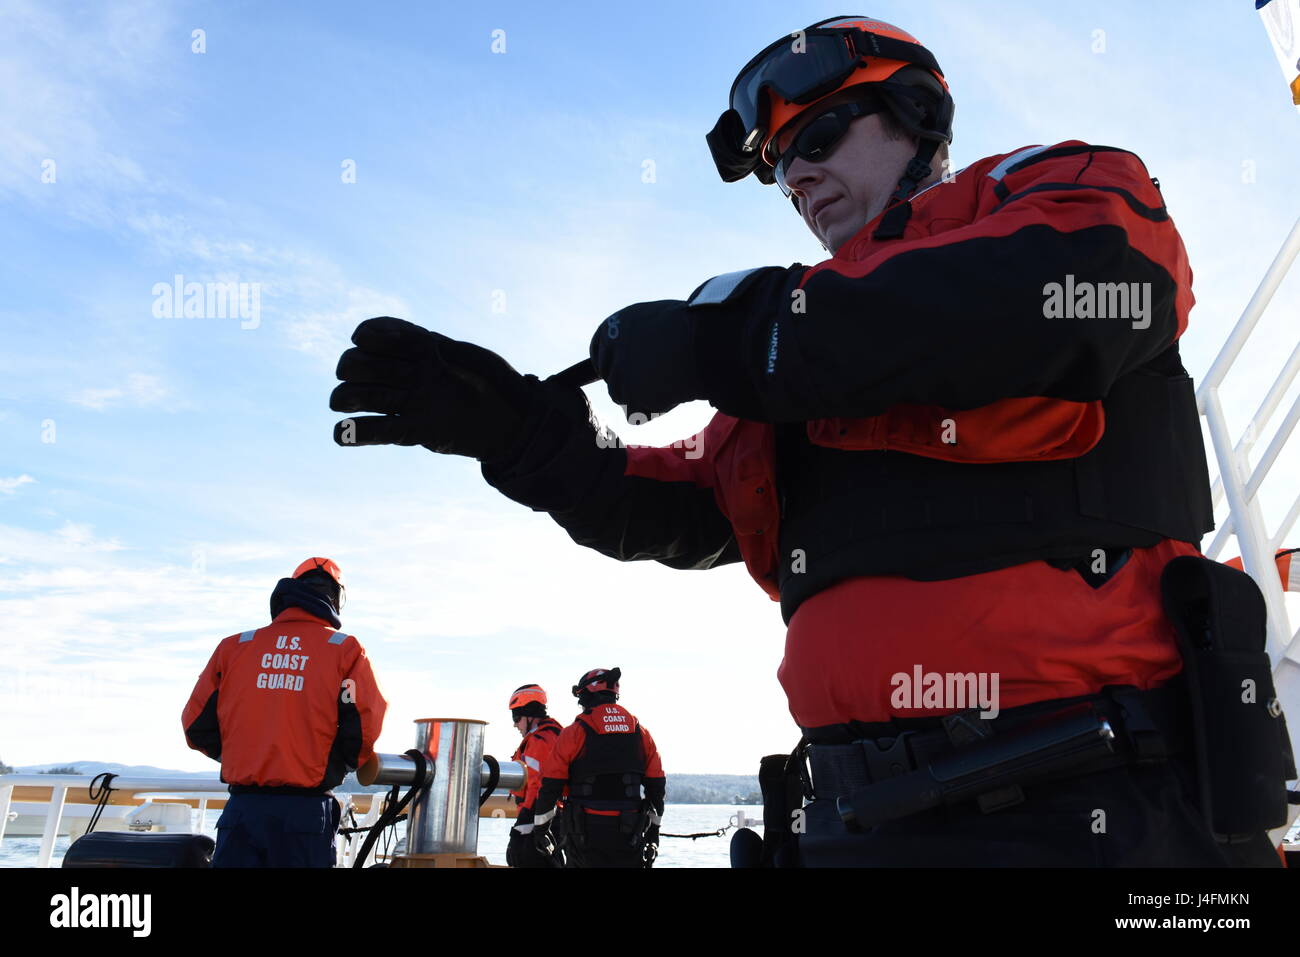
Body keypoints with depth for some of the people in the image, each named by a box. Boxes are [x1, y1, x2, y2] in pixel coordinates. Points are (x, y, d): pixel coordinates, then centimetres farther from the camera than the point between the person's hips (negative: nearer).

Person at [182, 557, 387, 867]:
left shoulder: (234, 647, 8)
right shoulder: (345, 650, 0)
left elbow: (196, 724, 8)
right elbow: (363, 728, -10)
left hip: (242, 807, 3)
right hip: (306, 811, -2)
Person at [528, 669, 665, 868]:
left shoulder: (574, 733, -4)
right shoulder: (640, 733, 8)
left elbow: (550, 786, -4)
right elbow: (657, 786, 10)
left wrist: (540, 827, 8)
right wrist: (653, 829, 18)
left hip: (586, 832, -3)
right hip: (629, 834, 3)